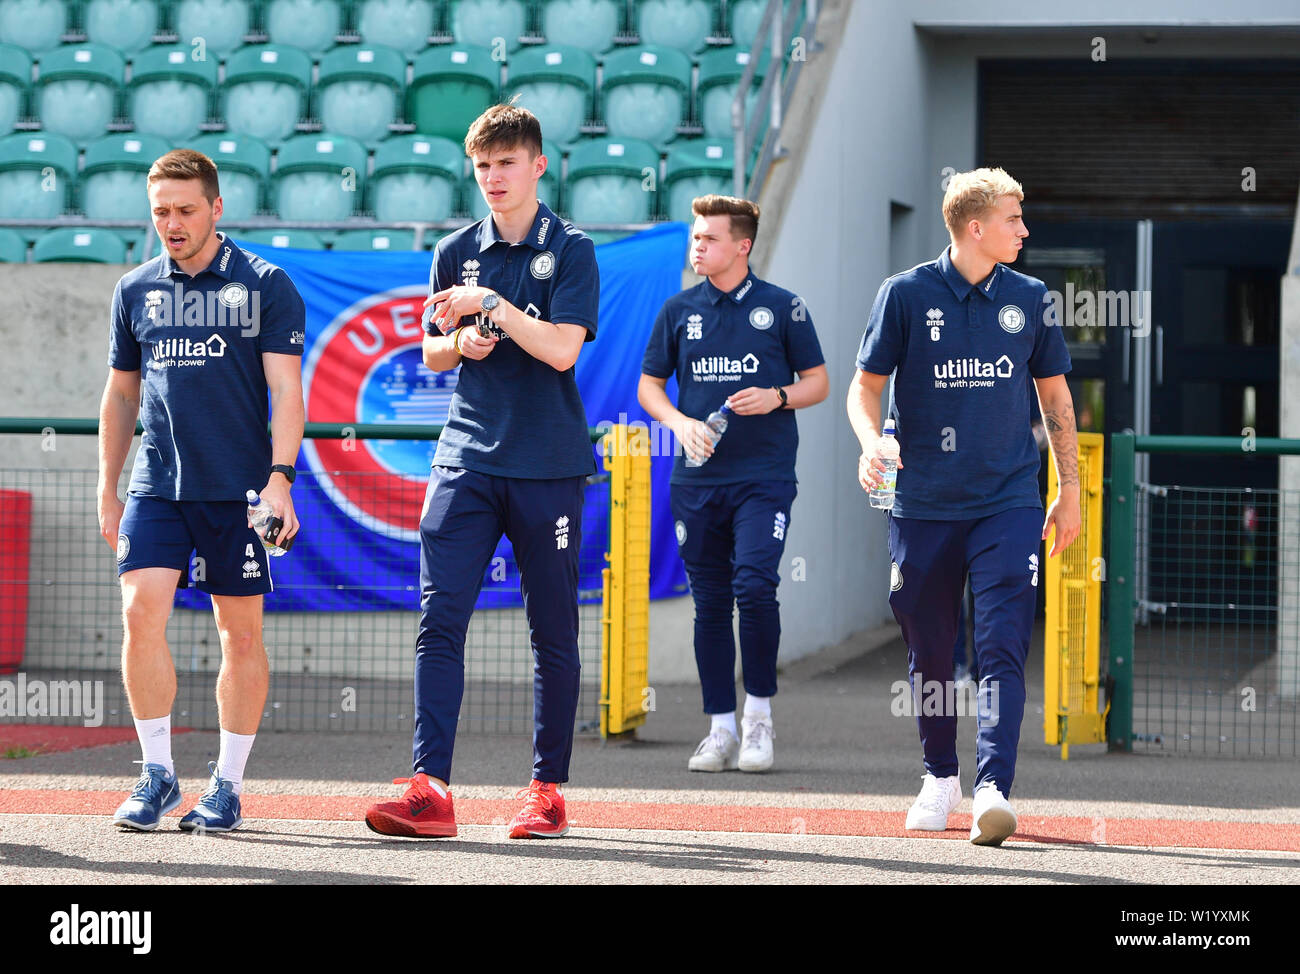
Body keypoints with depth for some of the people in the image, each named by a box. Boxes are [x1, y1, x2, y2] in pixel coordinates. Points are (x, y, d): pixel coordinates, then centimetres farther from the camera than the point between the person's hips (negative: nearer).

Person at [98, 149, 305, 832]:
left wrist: (279, 477, -17)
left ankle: (228, 785, 12)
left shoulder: (266, 286, 0)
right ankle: (157, 775, -3)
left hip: (238, 491, -2)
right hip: (156, 488, 2)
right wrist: (107, 493, 13)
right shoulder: (135, 291, 11)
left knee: (241, 633, 2)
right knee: (141, 614, -12)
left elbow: (286, 391, -5)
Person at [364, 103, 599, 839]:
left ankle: (549, 790, 12)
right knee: (440, 618, -10)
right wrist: (462, 343, -2)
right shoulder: (456, 252, 11)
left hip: (548, 468, -3)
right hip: (467, 460, 3)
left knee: (553, 633, 4)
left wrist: (492, 305, -15)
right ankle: (430, 790, -15)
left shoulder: (570, 249, -1)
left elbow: (562, 348, -13)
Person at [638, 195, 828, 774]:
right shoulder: (678, 311, 9)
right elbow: (649, 385, 13)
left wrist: (777, 398, -13)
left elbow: (817, 383, 7)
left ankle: (758, 713, -1)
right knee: (710, 602, 5)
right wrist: (681, 422, -6)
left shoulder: (782, 308, 2)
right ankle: (721, 727, 12)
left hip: (764, 474, -3)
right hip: (698, 479, 3)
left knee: (754, 586, -17)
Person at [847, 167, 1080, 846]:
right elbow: (866, 386, 2)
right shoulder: (908, 294, -2)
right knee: (929, 653, 8)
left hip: (1009, 503, 1)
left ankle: (994, 789, -18)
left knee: (1002, 648, -12)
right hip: (923, 504, 0)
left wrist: (1069, 490, 14)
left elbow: (1054, 395, 15)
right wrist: (871, 443, -18)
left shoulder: (1029, 300, 5)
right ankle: (940, 778, 26)